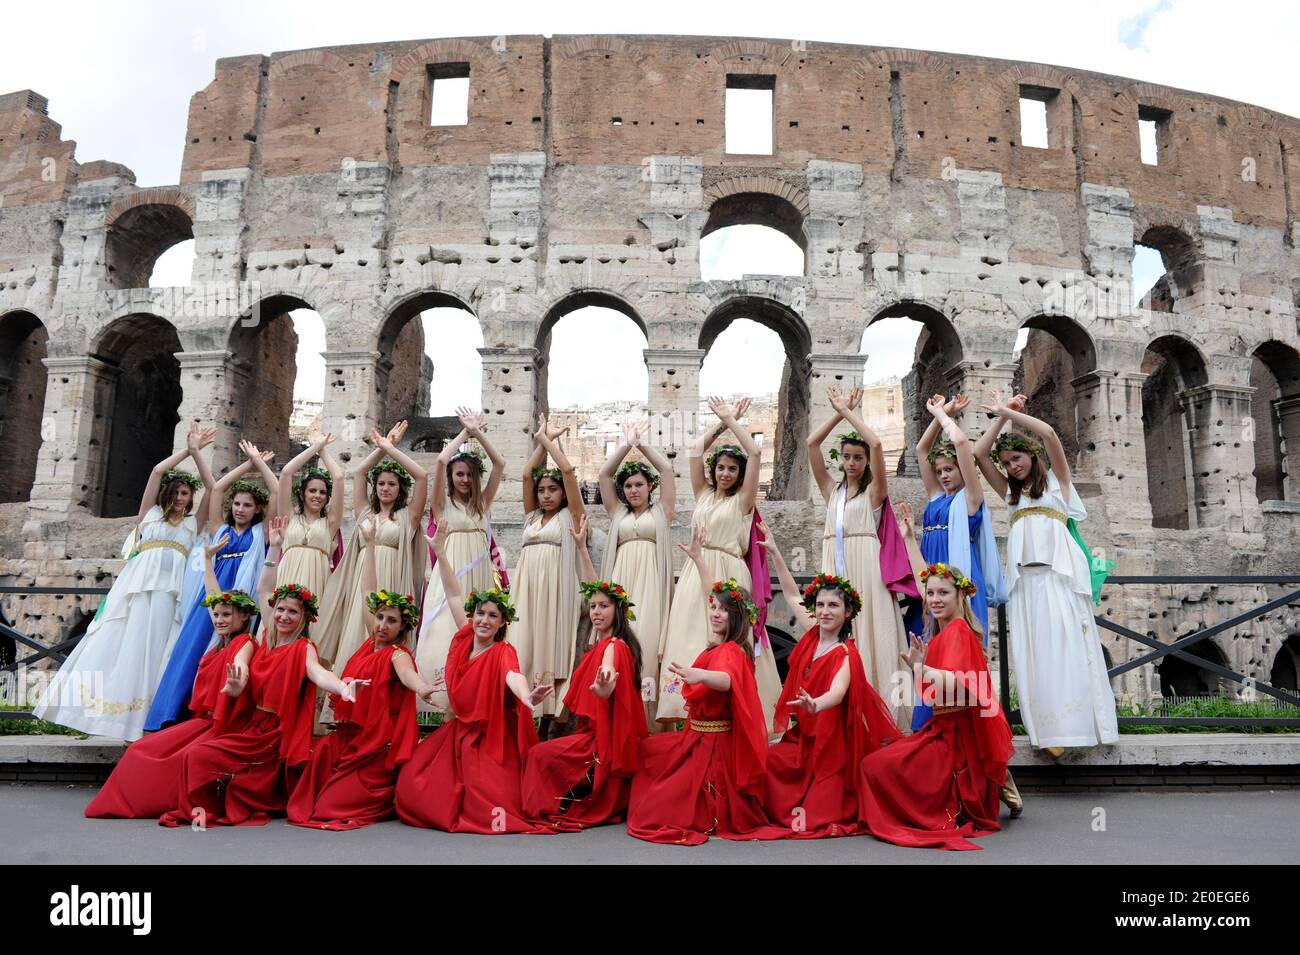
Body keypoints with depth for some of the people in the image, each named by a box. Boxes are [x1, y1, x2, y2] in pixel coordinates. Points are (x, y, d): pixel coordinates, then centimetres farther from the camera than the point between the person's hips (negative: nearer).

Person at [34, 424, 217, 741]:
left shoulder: (193, 523, 21)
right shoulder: (150, 512, 20)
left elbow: (212, 488, 11)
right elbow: (157, 471, 9)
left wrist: (196, 452, 7)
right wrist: (187, 450, 11)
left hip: (173, 589, 1)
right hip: (141, 581, 0)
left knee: (155, 648, -6)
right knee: (121, 642, -10)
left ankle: (144, 719, -8)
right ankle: (101, 704, -10)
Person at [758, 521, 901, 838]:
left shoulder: (846, 654, -19)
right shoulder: (814, 634, 0)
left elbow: (837, 693, -38)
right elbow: (792, 595, 12)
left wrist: (815, 704, -61)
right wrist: (775, 553, 12)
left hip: (832, 741, -7)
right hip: (804, 735, 7)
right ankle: (786, 811, 10)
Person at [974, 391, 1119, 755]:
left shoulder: (1057, 480, 12)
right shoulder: (1010, 491, 22)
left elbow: (1049, 433, -3)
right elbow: (979, 454, 15)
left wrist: (1008, 411, 5)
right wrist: (1000, 417, 16)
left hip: (1058, 571, -4)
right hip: (1024, 576, 4)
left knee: (1065, 646, -10)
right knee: (1033, 651, -3)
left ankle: (1074, 725, -12)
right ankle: (1047, 729, -4)